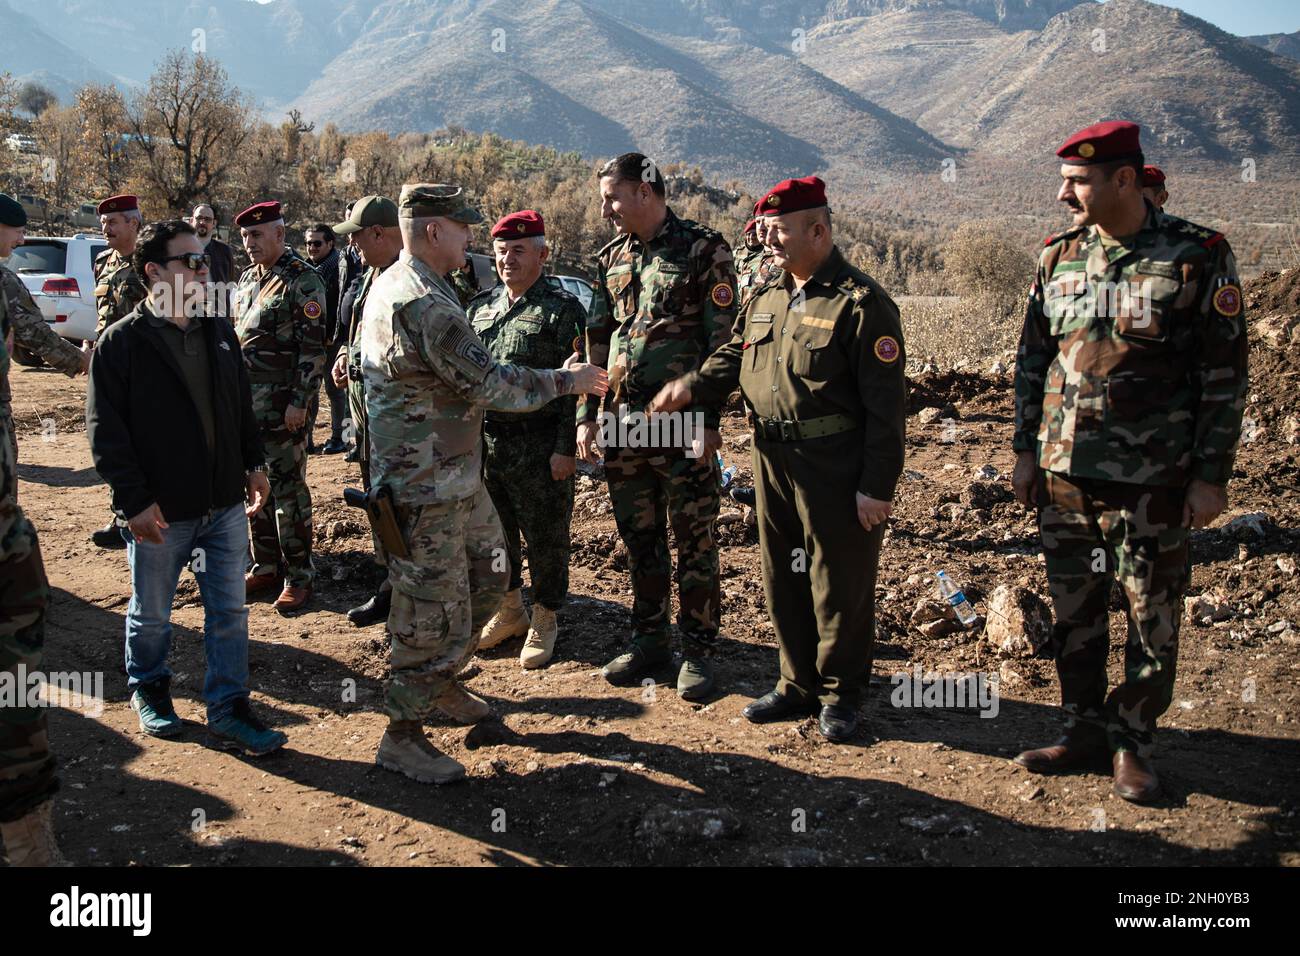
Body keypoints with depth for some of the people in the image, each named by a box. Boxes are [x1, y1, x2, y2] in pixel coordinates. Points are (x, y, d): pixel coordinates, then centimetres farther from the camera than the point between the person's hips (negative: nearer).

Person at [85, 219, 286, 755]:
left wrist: (254, 464, 9)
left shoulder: (218, 332, 6)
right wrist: (134, 500, -16)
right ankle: (148, 691, 38)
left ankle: (228, 711, 18)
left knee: (229, 611, 8)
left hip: (224, 505, 5)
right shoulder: (122, 343, -11)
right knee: (151, 615, 14)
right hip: (160, 513, -4)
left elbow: (242, 405, 16)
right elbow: (105, 429, -13)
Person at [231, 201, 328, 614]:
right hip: (246, 400, 8)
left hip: (282, 403, -8)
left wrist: (299, 402, -19)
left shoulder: (302, 280, -11)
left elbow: (313, 346, -15)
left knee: (287, 486, -3)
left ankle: (299, 575, 7)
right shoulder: (247, 278, 14)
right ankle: (265, 567, 24)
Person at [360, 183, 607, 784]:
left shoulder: (394, 283, 11)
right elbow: (487, 383, -23)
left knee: (488, 575, 23)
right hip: (426, 488, -11)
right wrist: (565, 380, -10)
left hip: (456, 474, 11)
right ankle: (402, 737, 15)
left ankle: (440, 683, 38)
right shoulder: (423, 302, -23)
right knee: (434, 611, 0)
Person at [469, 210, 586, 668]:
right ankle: (509, 610, 33)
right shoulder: (480, 307, 12)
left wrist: (565, 448, -15)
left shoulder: (563, 308, -6)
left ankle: (544, 620, 21)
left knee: (545, 537, 5)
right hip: (485, 440, 6)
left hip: (539, 446, -6)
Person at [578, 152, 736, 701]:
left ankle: (698, 651, 15)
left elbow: (722, 341, -9)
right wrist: (587, 414, 11)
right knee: (639, 539, 13)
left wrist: (708, 419, -14)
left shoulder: (704, 252, -5)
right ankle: (649, 640, 27)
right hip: (623, 424, 6)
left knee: (694, 542, 2)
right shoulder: (611, 259, 13)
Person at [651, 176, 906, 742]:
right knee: (782, 579, 15)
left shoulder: (861, 303, -11)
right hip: (773, 463, 7)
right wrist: (692, 385, -5)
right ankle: (799, 684, 31)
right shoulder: (765, 299, 12)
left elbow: (885, 404, -14)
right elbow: (733, 357, 17)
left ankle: (841, 695, 22)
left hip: (835, 472, -7)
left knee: (839, 585, 4)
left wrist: (877, 485, -17)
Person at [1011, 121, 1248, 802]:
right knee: (1073, 611, 12)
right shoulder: (1058, 256, 5)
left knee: (1153, 618, 6)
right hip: (1063, 471, 4)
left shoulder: (1196, 257, -7)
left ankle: (1133, 741, 23)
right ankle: (1084, 730, 27)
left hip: (1153, 479, -4)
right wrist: (1025, 450, 9)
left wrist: (1211, 476, -7)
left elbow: (1224, 375, -5)